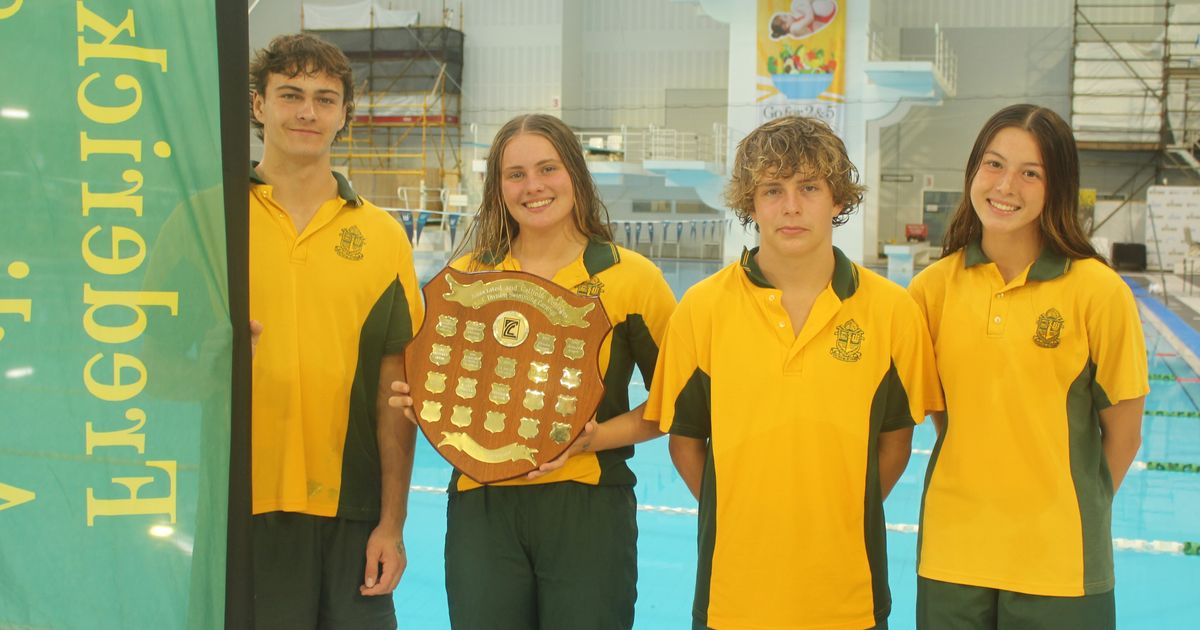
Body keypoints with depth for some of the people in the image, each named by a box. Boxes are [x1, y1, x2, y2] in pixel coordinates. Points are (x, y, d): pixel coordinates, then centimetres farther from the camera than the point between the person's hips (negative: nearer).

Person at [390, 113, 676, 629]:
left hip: (587, 506, -2)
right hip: (481, 506, 2)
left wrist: (593, 438, -12)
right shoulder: (466, 275, 7)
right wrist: (418, 402, -2)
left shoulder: (630, 276, 0)